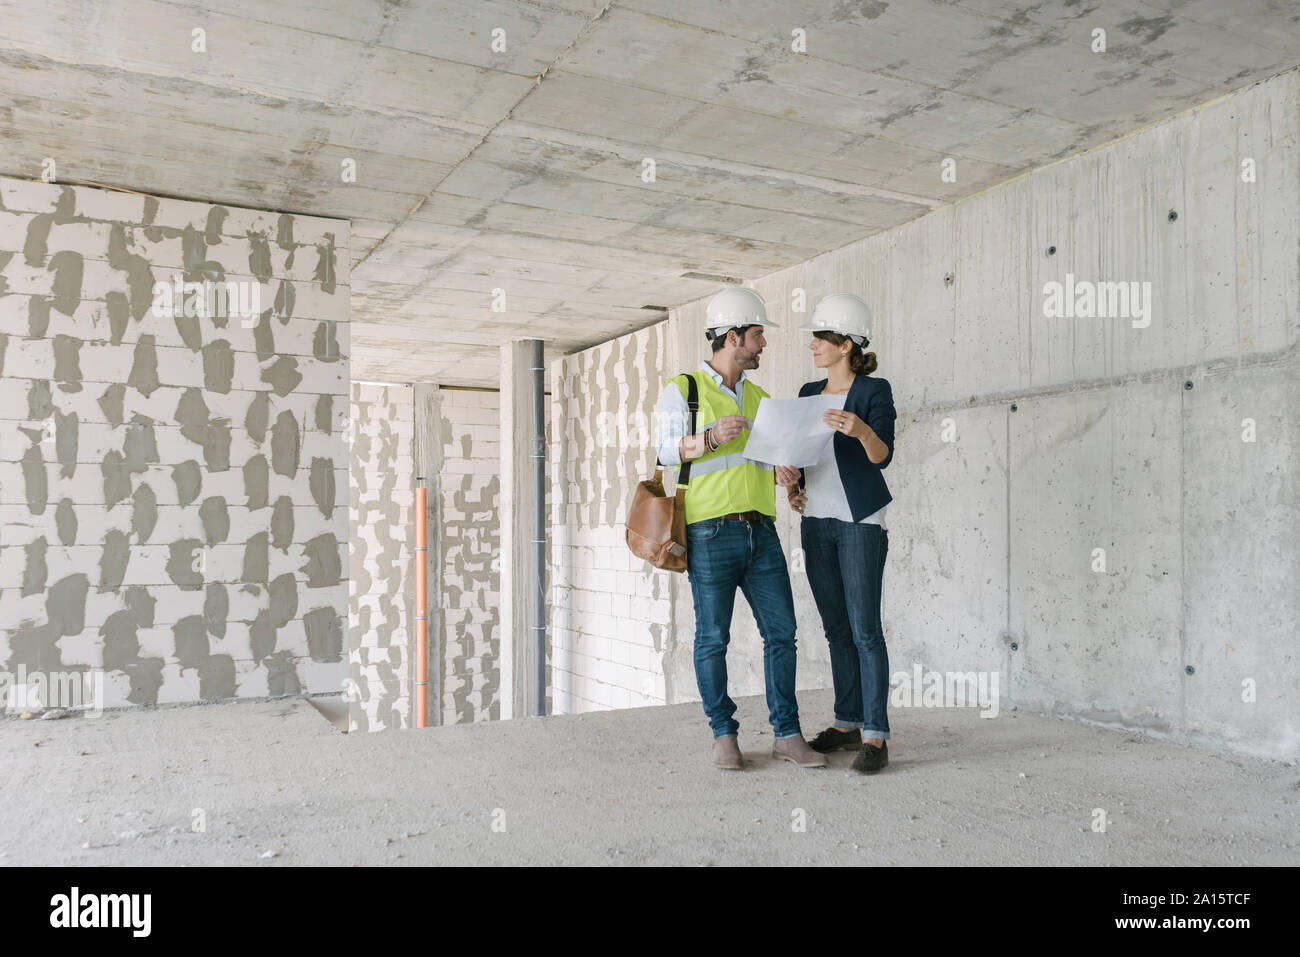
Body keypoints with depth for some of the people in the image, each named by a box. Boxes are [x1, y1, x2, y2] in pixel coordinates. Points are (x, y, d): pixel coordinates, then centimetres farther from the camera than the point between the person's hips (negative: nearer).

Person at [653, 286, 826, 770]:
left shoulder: (759, 398, 20)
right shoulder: (682, 389, 3)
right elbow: (665, 450, -3)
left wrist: (786, 471, 0)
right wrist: (711, 439, -20)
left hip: (761, 531, 5)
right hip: (710, 531, -5)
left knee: (781, 631, 2)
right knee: (713, 637, 1)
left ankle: (787, 734, 11)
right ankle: (724, 735, 14)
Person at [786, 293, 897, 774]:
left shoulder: (874, 390, -6)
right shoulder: (809, 393, 13)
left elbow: (883, 456, -17)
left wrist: (861, 430, -36)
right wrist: (792, 485, 4)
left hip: (861, 521, -6)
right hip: (817, 521, 6)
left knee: (865, 628, -8)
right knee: (836, 628, 10)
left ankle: (875, 736, -3)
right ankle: (847, 722, 20)